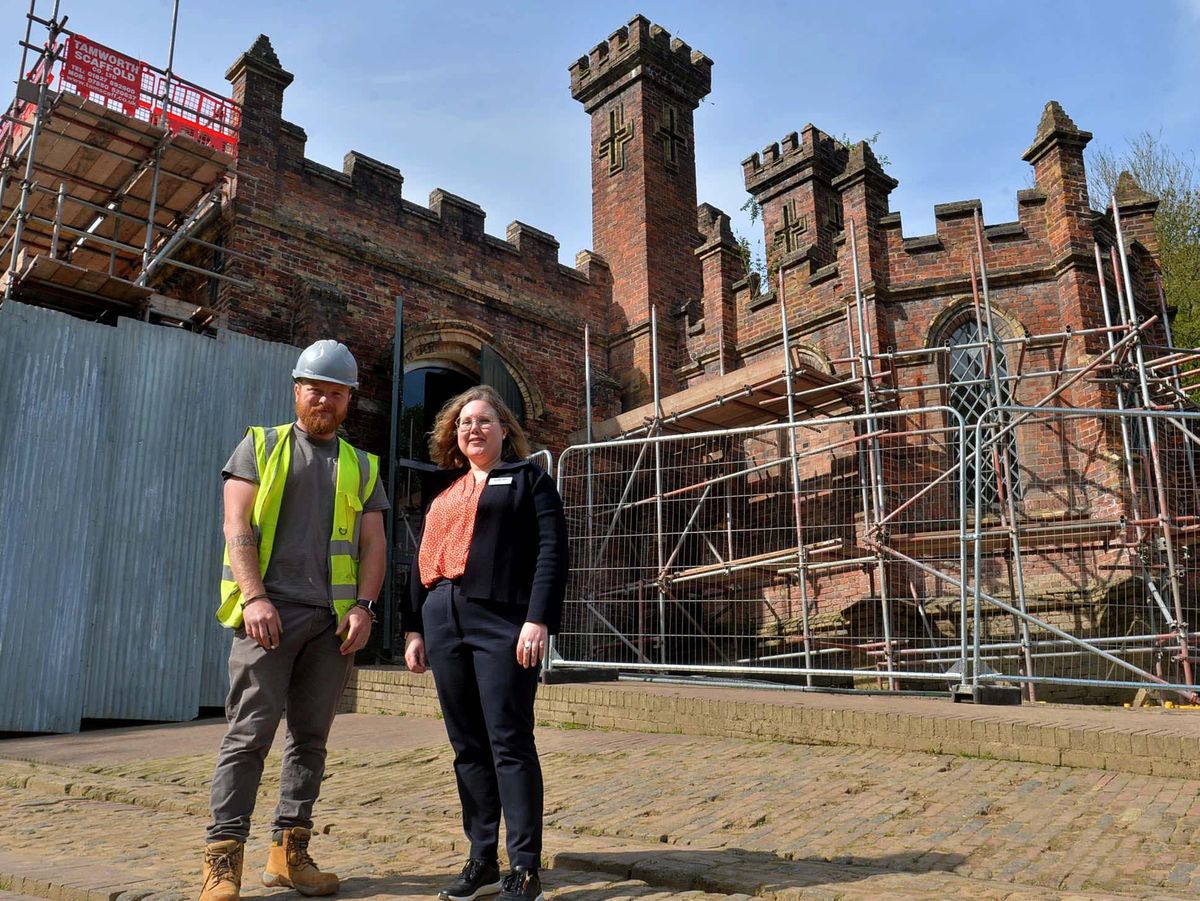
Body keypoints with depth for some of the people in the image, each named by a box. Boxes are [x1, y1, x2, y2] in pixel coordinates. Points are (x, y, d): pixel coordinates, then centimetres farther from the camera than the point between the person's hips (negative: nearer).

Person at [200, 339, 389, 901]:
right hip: (269, 611, -3)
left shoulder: (361, 467, 17)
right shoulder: (260, 446, 10)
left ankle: (290, 851, 16)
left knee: (311, 737, 7)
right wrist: (255, 596, -13)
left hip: (332, 620, 3)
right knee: (250, 733, -6)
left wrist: (363, 606, -4)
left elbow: (373, 544, 11)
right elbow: (236, 525, -1)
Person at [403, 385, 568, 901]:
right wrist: (413, 627, 15)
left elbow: (552, 550, -6)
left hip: (502, 624, -6)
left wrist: (538, 620, -16)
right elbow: (425, 561, 23)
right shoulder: (442, 490, 22)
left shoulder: (528, 478, 6)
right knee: (467, 746, 9)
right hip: (443, 624, 6)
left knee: (509, 743, -6)